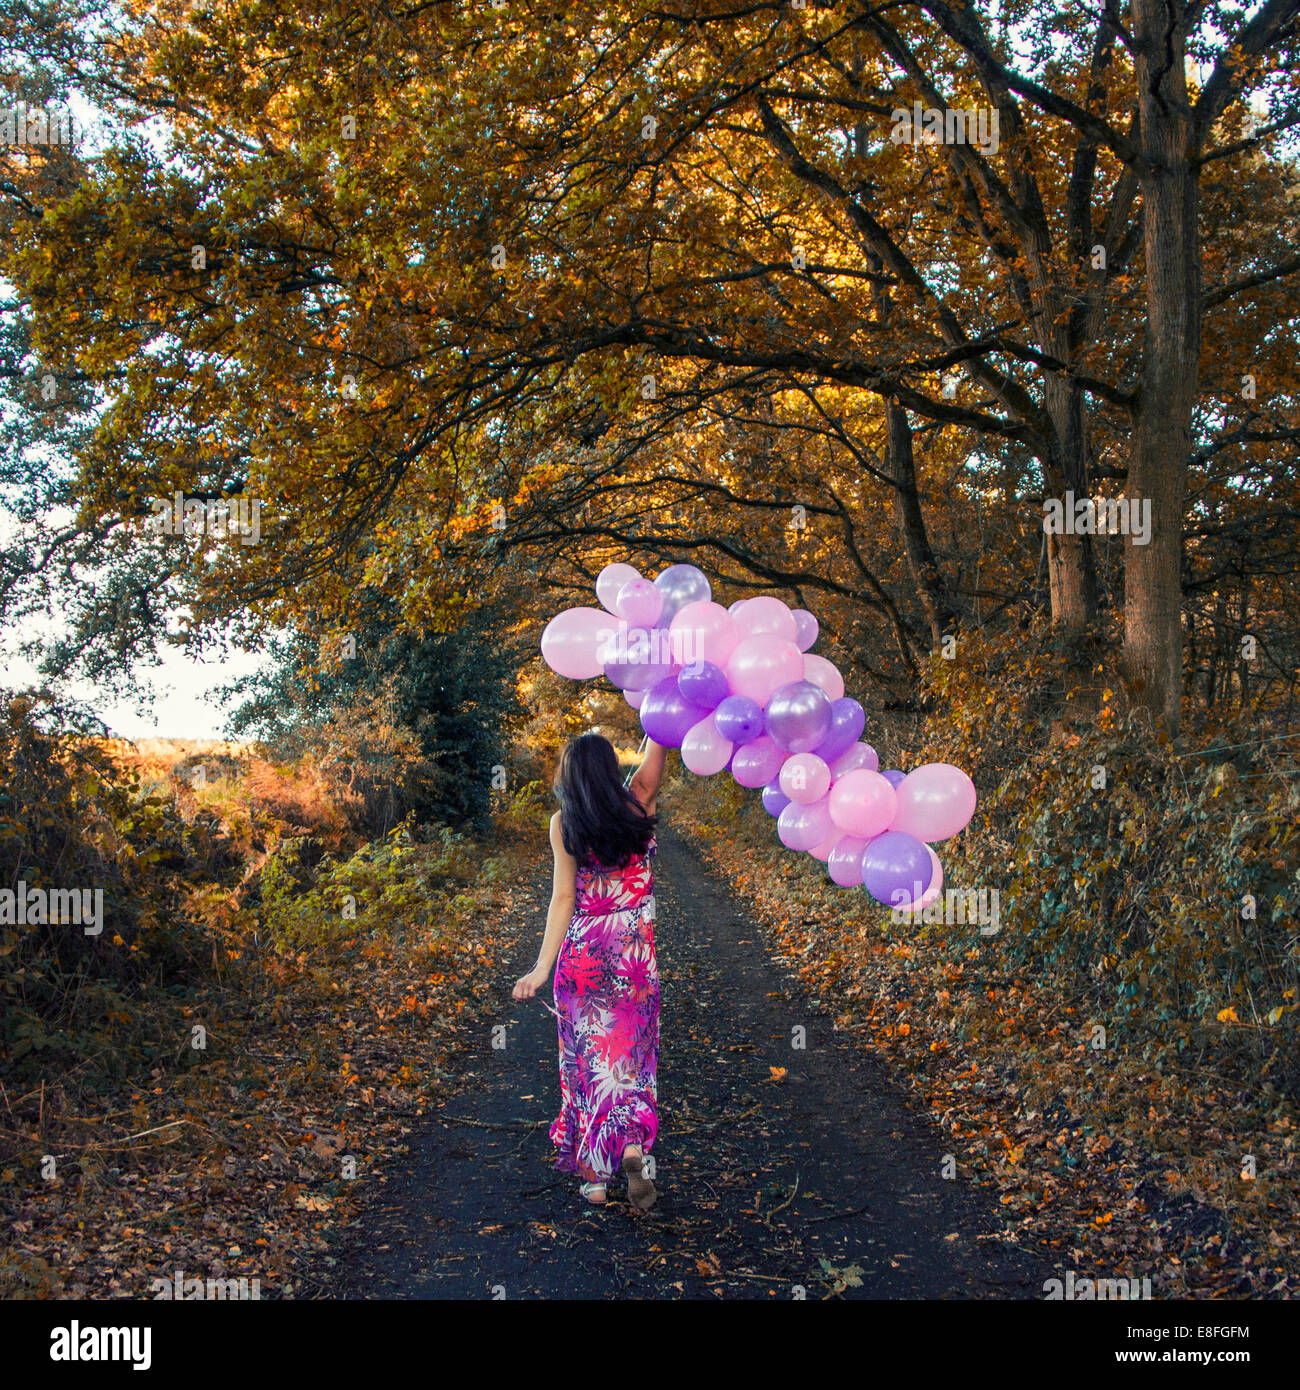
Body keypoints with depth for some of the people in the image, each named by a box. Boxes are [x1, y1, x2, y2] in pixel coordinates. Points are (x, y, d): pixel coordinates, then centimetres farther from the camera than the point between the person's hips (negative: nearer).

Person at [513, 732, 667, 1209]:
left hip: (581, 955, 0)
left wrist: (543, 967, -9)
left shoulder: (562, 824, -8)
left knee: (587, 1061, 11)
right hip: (636, 956, 1)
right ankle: (633, 1146, -8)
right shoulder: (637, 803, -7)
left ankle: (594, 1178, 16)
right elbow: (658, 741, 3)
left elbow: (564, 898, -11)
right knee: (633, 1059, 14)